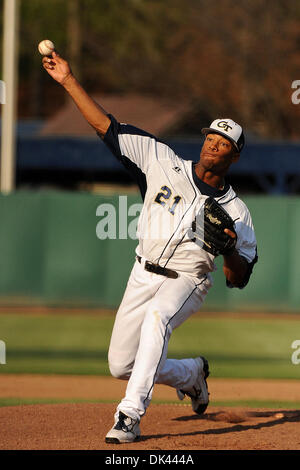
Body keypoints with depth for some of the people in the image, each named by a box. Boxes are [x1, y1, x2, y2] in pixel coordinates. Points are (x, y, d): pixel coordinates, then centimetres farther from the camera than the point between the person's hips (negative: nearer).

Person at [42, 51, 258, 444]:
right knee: (121, 366, 4)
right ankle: (191, 374, 34)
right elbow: (108, 127, -4)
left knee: (157, 316, -38)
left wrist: (229, 250, -24)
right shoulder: (164, 163, -2)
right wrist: (69, 81, -10)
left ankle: (130, 415, -43)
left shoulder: (236, 211, -4)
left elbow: (239, 279, -2)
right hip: (144, 275, 4)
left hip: (188, 281, -4)